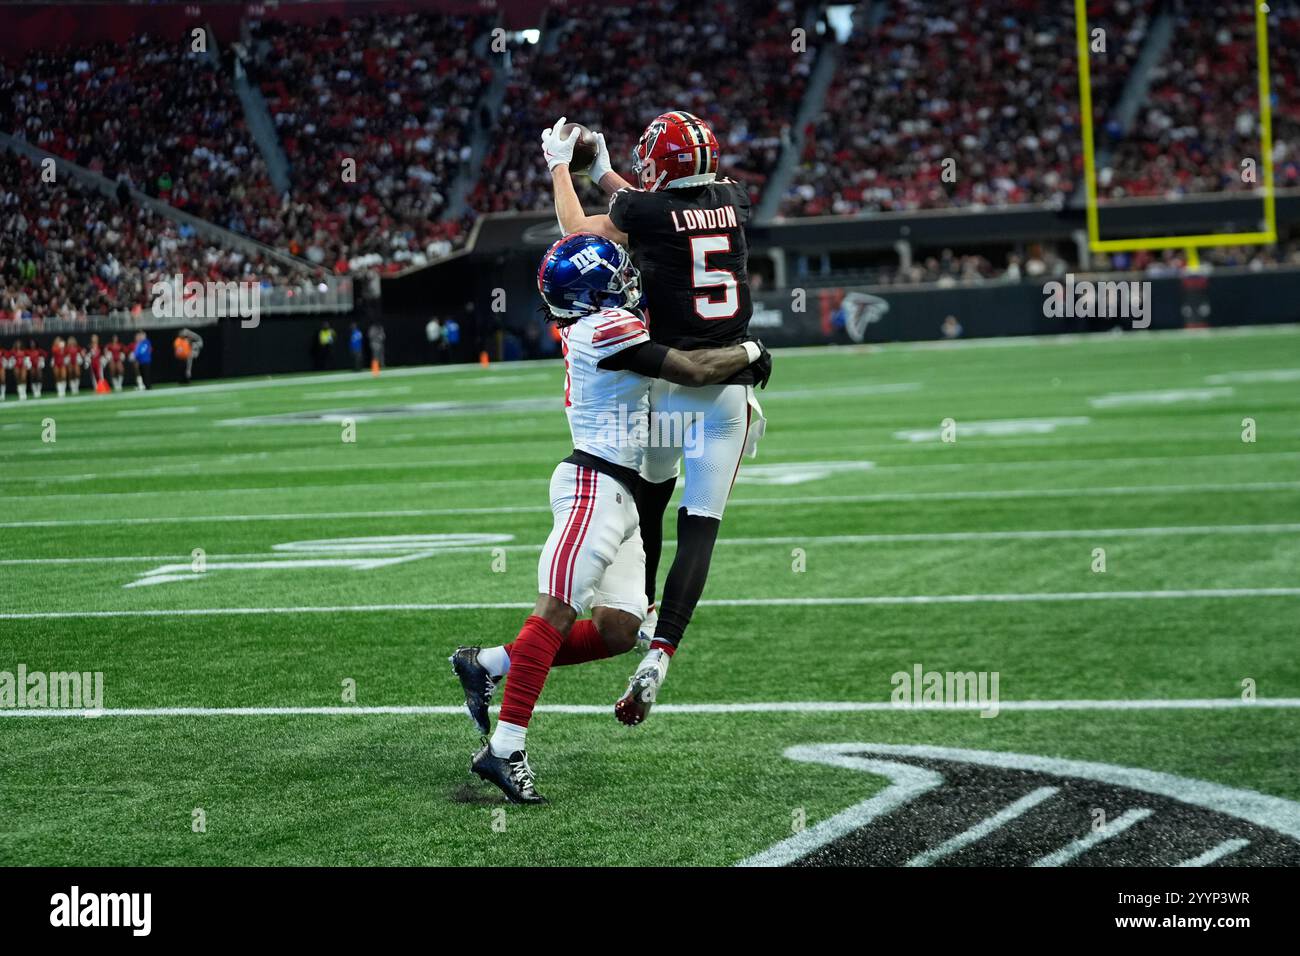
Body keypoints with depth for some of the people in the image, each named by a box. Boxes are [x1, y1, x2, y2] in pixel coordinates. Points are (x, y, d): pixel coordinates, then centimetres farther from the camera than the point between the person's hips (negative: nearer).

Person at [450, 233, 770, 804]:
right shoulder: (608, 328, -14)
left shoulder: (588, 328, 15)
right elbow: (692, 372, -12)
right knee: (556, 614, -12)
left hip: (617, 497, 10)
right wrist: (750, 351, 4)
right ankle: (505, 750, -15)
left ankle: (487, 665, 12)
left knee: (616, 630, 5)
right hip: (595, 485, -10)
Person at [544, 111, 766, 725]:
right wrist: (602, 172, 33)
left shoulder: (647, 210, -9)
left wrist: (561, 167, 26)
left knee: (648, 500, 23)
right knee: (701, 524, -1)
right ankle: (659, 654, -12)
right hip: (730, 388, 3)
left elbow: (578, 229, 11)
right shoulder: (733, 202, 4)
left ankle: (640, 612, 35)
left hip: (669, 382, -3)